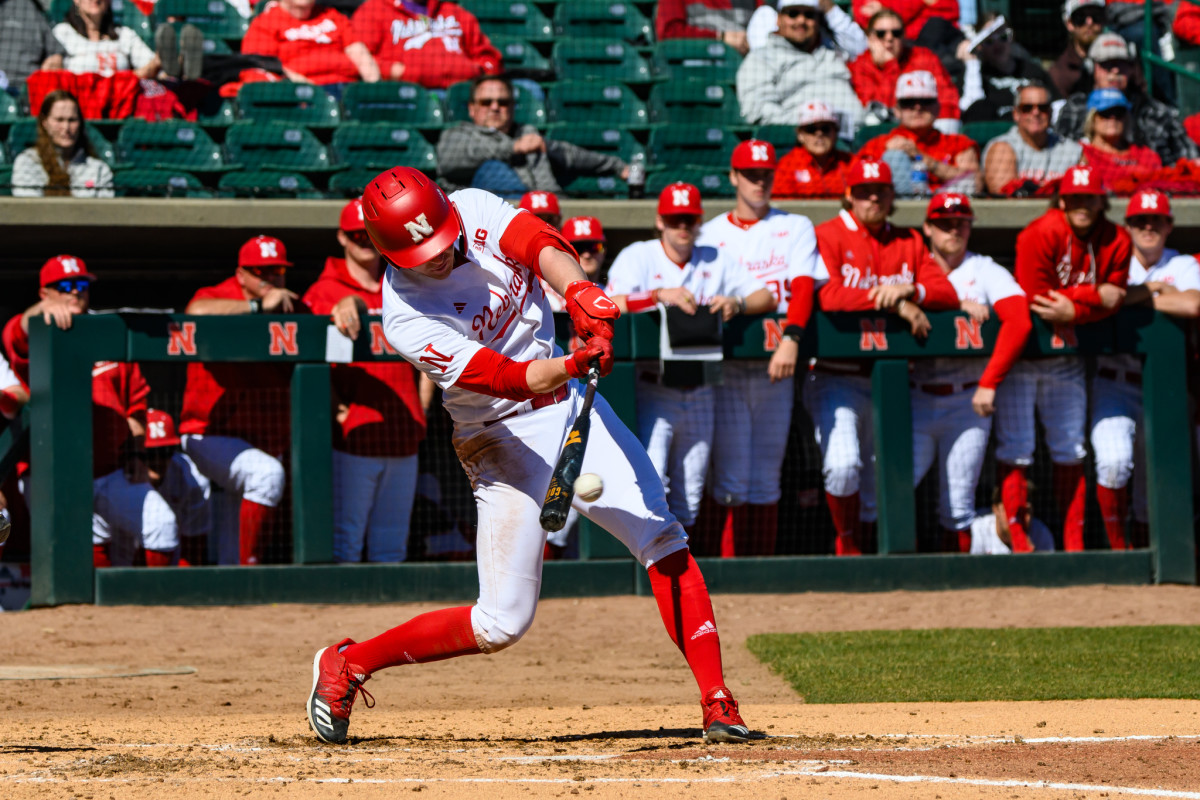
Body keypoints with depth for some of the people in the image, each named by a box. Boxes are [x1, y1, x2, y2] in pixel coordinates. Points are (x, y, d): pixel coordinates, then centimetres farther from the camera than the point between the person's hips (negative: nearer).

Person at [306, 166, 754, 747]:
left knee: (662, 538, -9)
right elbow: (509, 378, -30)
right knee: (503, 623, -4)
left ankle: (717, 703, -7)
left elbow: (541, 245, -25)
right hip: (504, 437, -5)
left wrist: (578, 292, -45)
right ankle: (346, 664, 15)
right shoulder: (405, 319, -23)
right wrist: (574, 365, -48)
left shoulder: (475, 209, -8)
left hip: (569, 402, 5)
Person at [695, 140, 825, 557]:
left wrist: (791, 338, -22)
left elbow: (803, 285, -5)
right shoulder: (710, 233, 13)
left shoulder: (796, 228, 11)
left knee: (766, 477, 4)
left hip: (777, 363, 1)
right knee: (729, 476, -7)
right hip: (726, 363, -1)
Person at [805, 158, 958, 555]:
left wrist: (909, 290, -19)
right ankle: (847, 548, -3)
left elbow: (947, 293, 3)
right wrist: (893, 302, -25)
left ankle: (862, 545, 28)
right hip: (837, 377, -5)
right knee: (842, 464, -21)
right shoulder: (828, 236, -5)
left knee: (877, 478, 11)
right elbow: (824, 293, -22)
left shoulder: (909, 242, 11)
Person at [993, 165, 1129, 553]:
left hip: (1066, 357, 5)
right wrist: (1095, 296, -16)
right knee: (1015, 451, -6)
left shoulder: (1116, 241, -1)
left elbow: (1113, 299, -3)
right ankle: (1017, 542, -2)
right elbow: (1034, 300, -21)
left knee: (1070, 453, 11)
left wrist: (1073, 309, -21)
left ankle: (1074, 542, 18)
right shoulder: (1041, 234, -17)